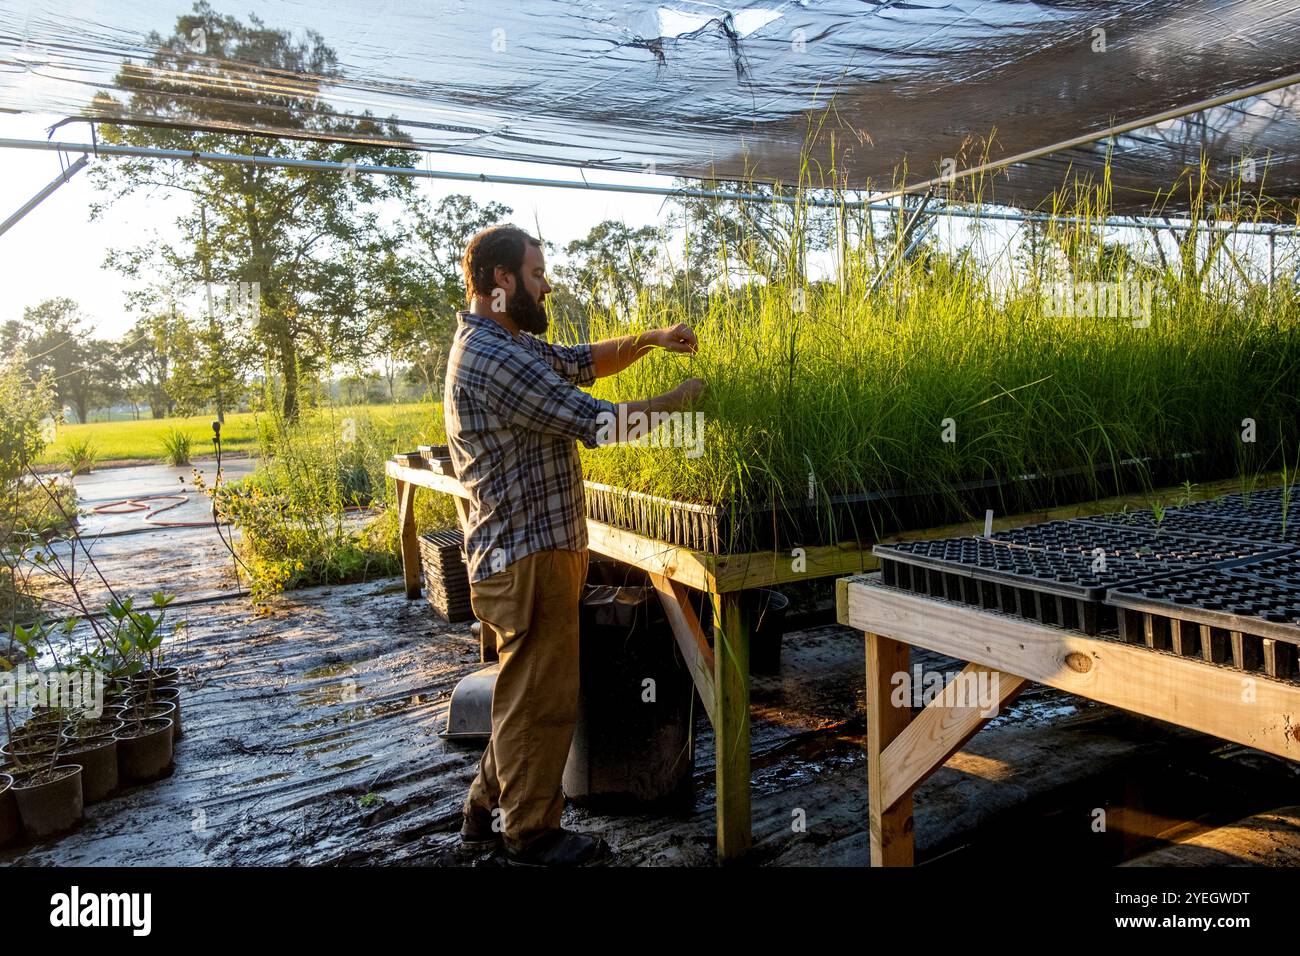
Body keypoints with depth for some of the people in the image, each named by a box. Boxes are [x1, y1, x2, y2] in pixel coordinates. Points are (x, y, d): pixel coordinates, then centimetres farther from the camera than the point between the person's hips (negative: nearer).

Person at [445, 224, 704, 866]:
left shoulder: (511, 345, 13)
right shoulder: (491, 357, -20)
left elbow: (585, 362, 22)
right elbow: (595, 422, -22)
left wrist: (649, 340, 7)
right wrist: (675, 403, -9)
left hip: (528, 551, 11)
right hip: (529, 556, -11)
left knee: (526, 694, 21)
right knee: (541, 699, 4)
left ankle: (488, 812, 34)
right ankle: (531, 835, 22)